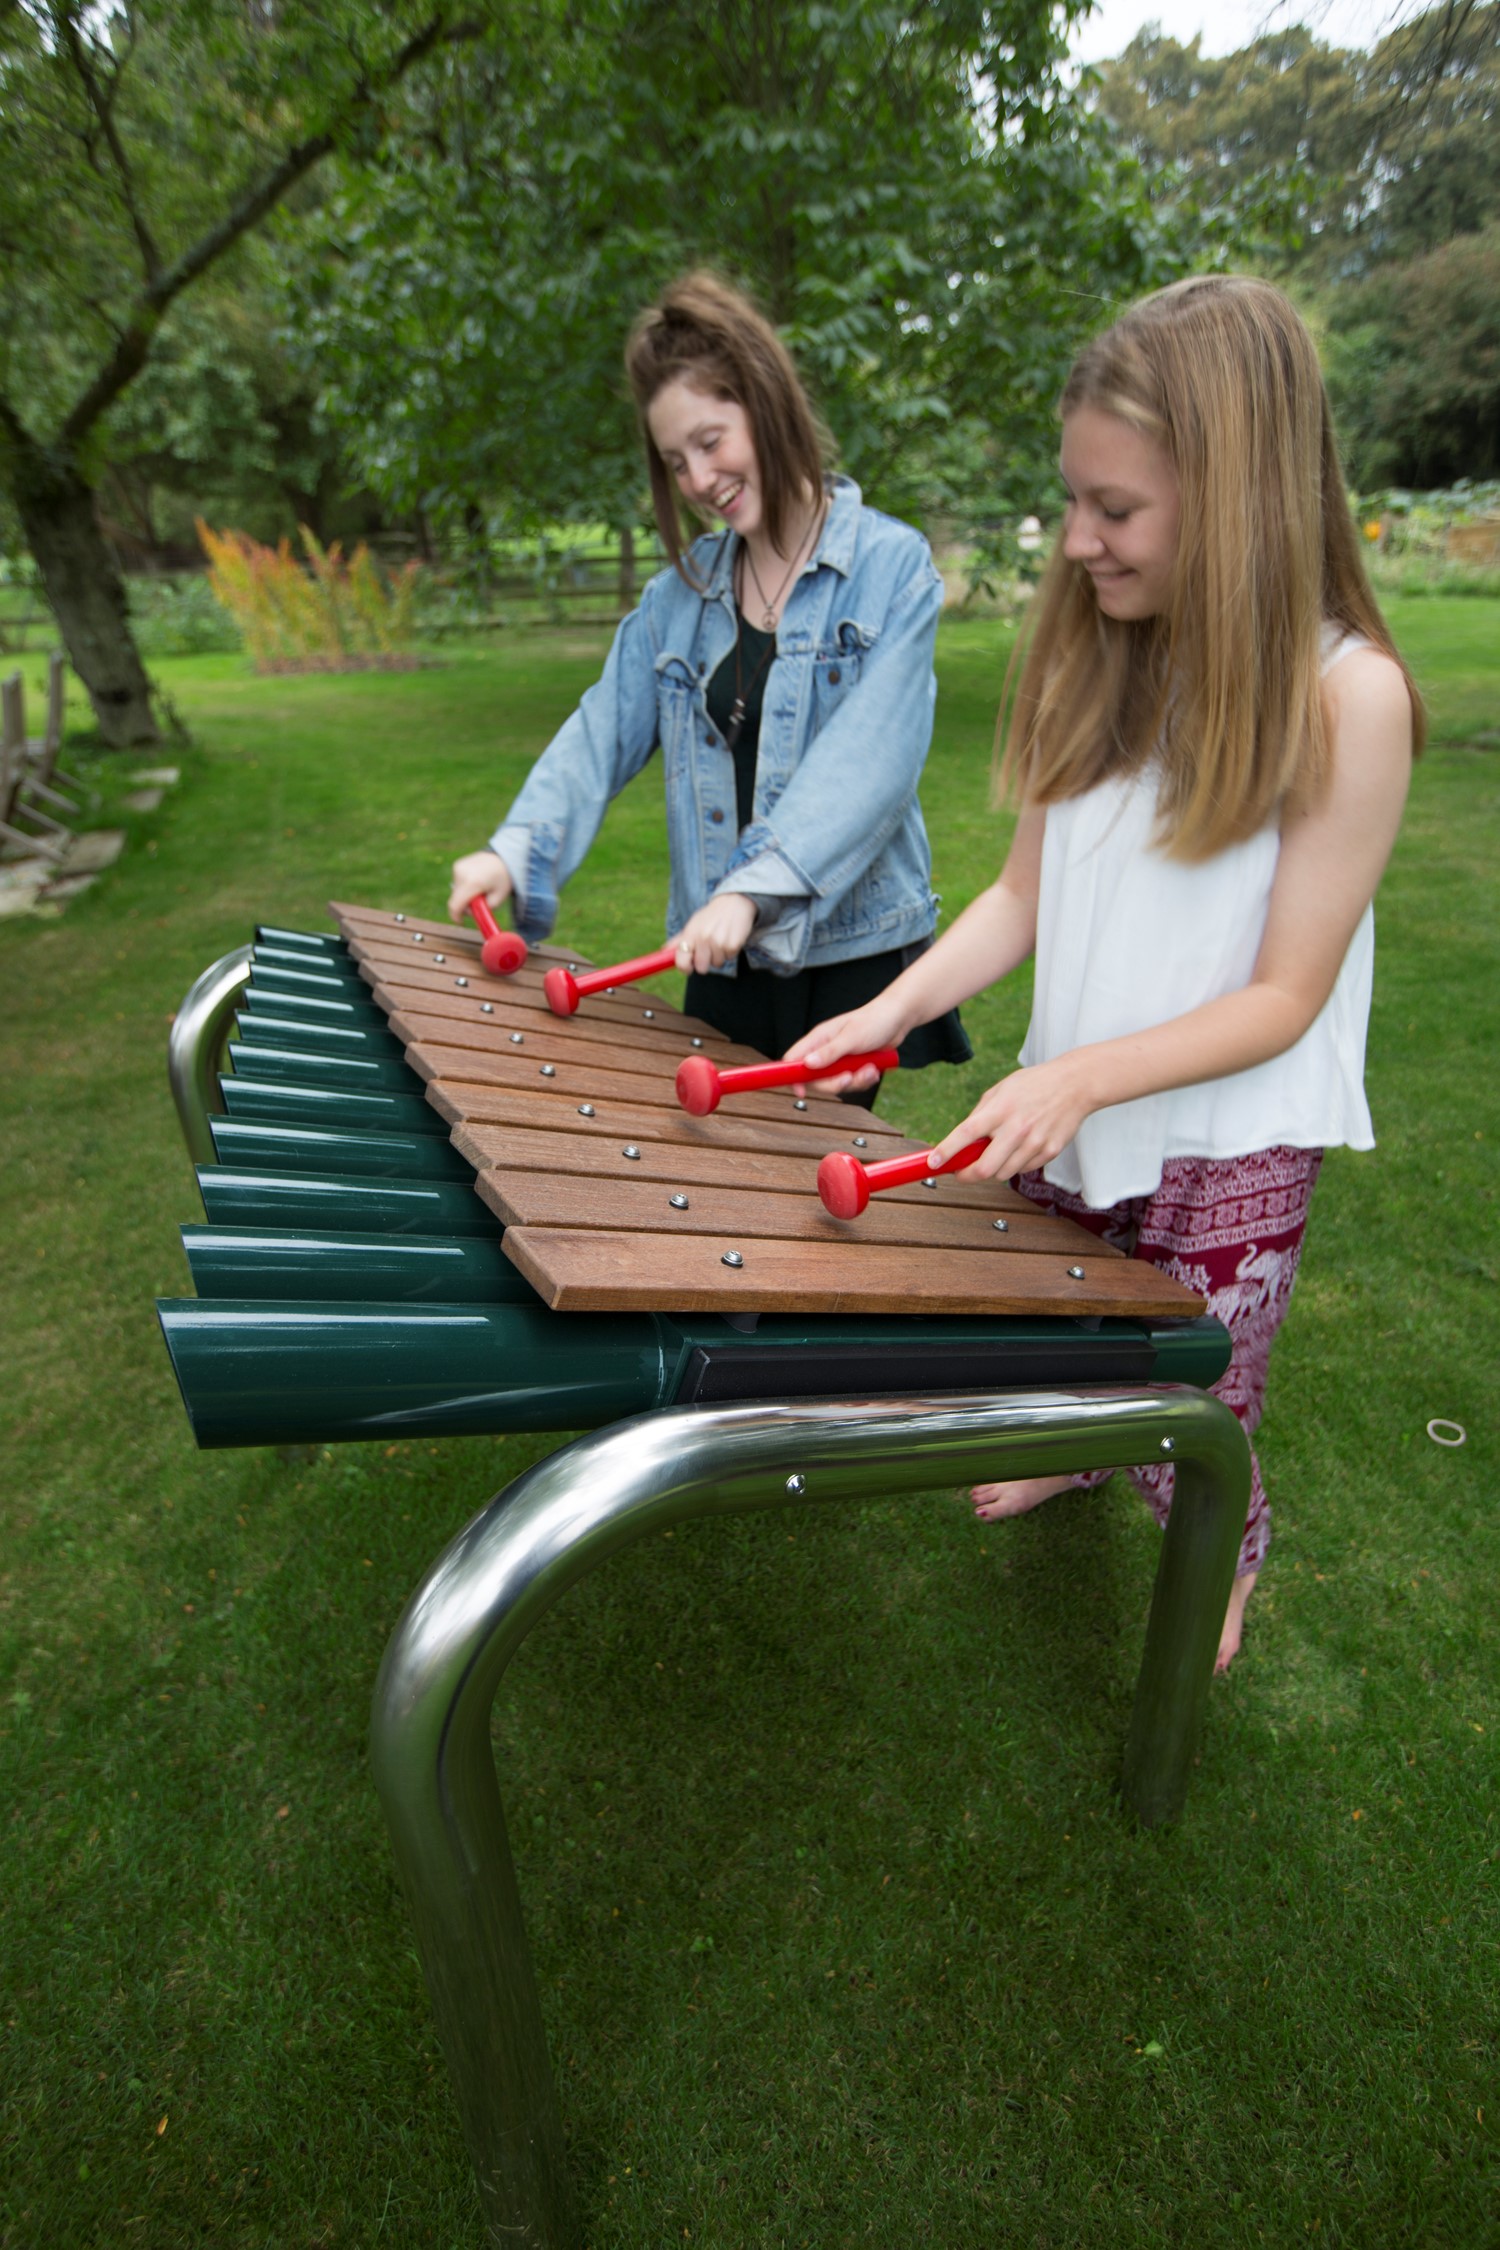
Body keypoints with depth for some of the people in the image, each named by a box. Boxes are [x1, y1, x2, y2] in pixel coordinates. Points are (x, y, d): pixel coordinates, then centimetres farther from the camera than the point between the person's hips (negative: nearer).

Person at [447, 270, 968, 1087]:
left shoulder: (892, 567, -4)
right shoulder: (683, 590, 11)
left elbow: (870, 760, -17)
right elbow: (604, 732, 7)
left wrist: (752, 890, -28)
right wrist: (513, 852, -9)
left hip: (852, 957, -4)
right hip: (722, 959, 5)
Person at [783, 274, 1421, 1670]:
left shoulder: (1346, 694, -17)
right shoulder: (1093, 659, -1)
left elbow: (1286, 994, -16)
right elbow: (1024, 893, 0)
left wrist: (1085, 1074, -27)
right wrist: (893, 1006, -14)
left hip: (1225, 1155, -4)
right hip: (1067, 1111, 4)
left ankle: (1225, 1560, 46)